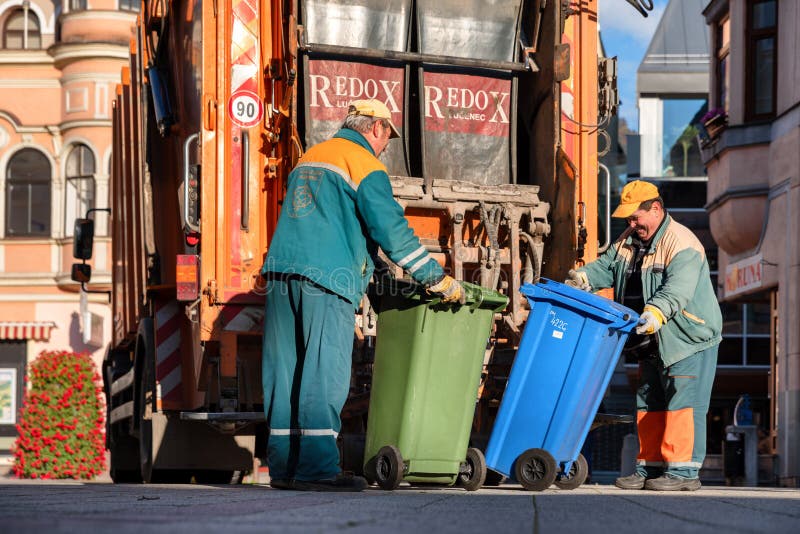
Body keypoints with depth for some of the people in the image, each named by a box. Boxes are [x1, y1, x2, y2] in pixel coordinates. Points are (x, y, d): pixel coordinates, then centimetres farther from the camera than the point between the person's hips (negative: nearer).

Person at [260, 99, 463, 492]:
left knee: (285, 370, 6)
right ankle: (316, 468, -13)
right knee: (325, 373, -8)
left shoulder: (309, 158, 25)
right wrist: (437, 279, -2)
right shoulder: (364, 165, 0)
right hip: (327, 279, -8)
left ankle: (284, 465, 7)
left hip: (281, 269, 8)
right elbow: (392, 232, -8)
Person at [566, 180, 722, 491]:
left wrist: (655, 312, -48)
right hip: (653, 344, 9)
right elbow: (606, 268, 6)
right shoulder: (628, 242, 10)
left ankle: (684, 471, -9)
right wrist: (582, 278, -16)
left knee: (682, 404, -11)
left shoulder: (682, 244, -18)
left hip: (689, 339, -9)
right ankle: (649, 468, 18)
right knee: (649, 405, 11)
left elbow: (677, 289, -31)